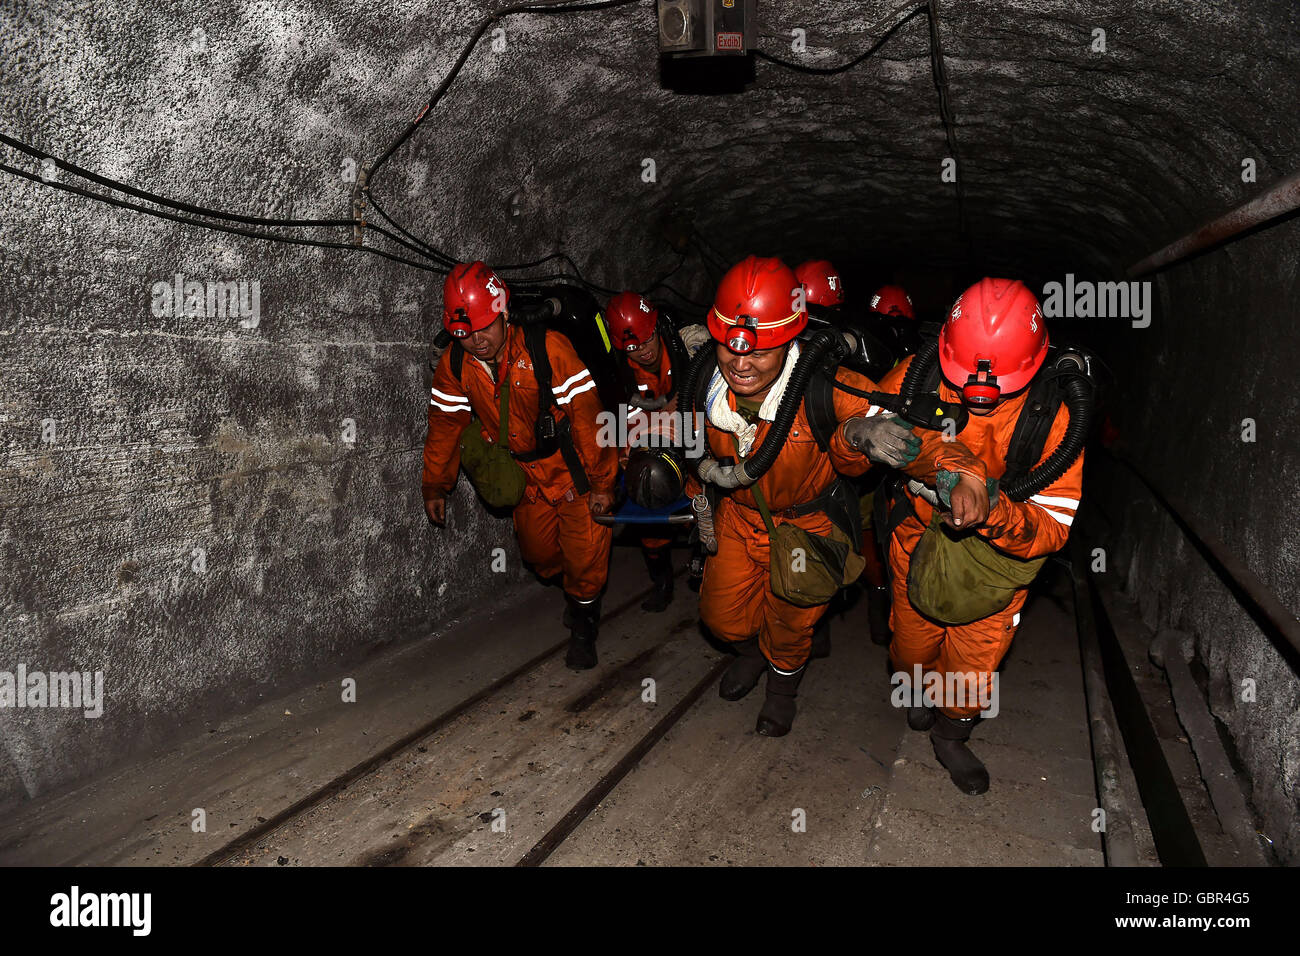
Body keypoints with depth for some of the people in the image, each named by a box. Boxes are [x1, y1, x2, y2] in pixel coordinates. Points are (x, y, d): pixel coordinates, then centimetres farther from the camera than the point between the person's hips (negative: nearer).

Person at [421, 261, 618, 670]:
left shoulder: (548, 349, -26)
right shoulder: (454, 364, -10)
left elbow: (586, 417, -22)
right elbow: (445, 426, 3)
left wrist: (601, 483, -17)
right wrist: (435, 487, 10)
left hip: (573, 465, -4)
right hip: (526, 473, 5)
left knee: (584, 551, -2)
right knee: (539, 551, 13)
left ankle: (583, 624, 24)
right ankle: (573, 590, 45)